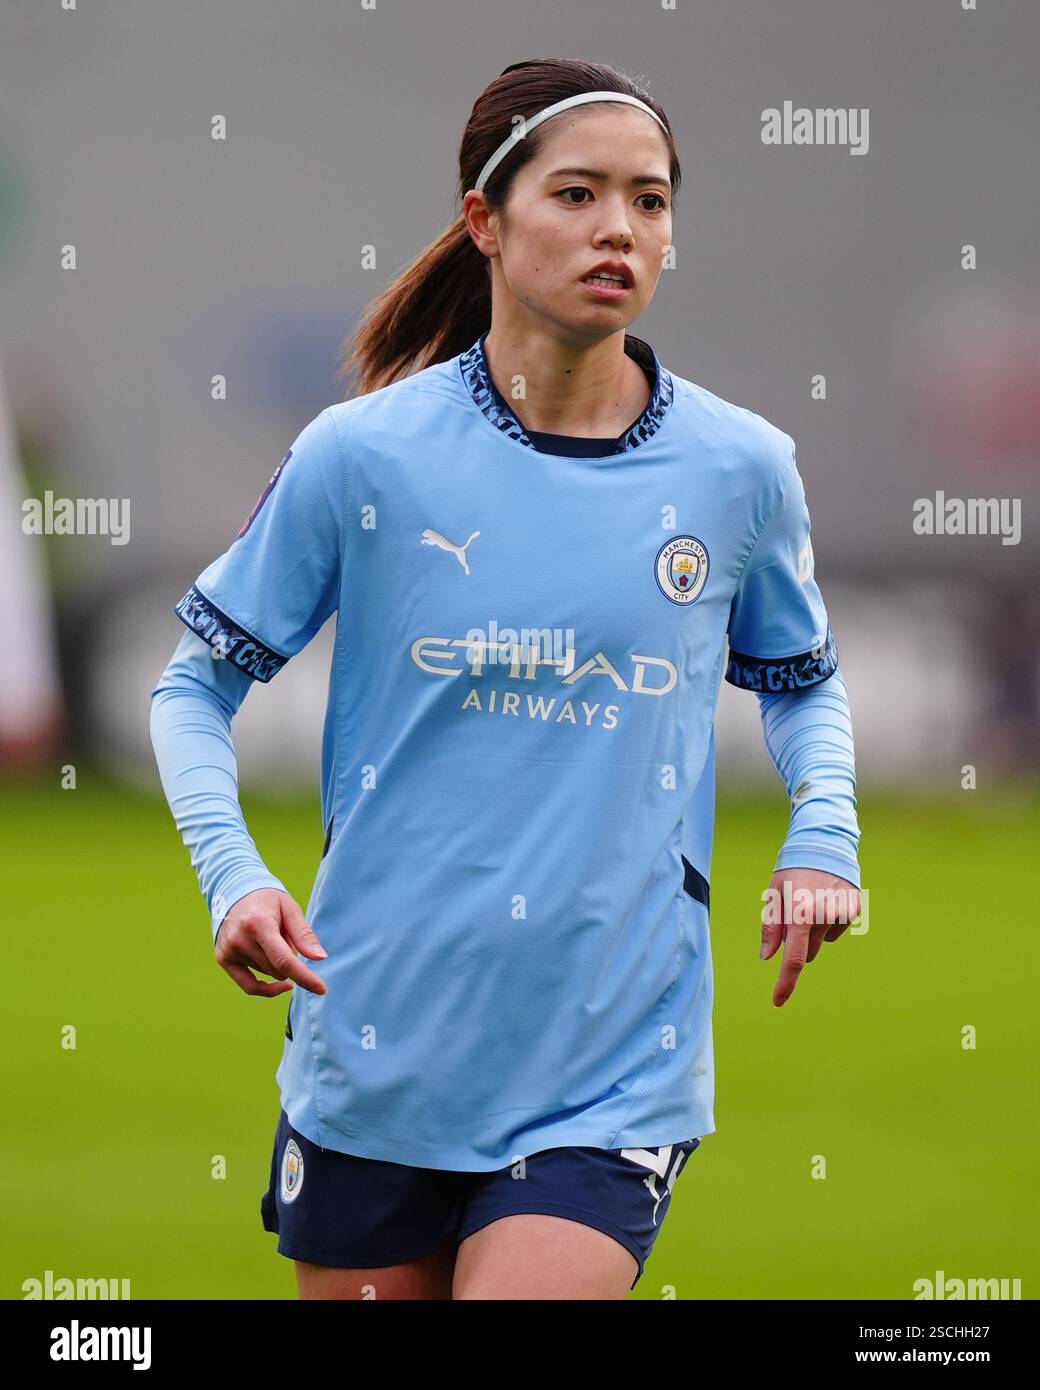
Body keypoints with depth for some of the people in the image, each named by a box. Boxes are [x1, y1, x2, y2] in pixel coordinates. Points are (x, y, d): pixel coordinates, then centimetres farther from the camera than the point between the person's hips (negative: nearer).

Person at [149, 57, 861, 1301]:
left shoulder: (739, 469, 1)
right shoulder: (362, 455, -5)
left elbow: (804, 682, 19)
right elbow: (195, 685, 5)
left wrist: (824, 837, -1)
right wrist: (232, 876, -12)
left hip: (615, 1076, 0)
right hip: (375, 1050, 0)